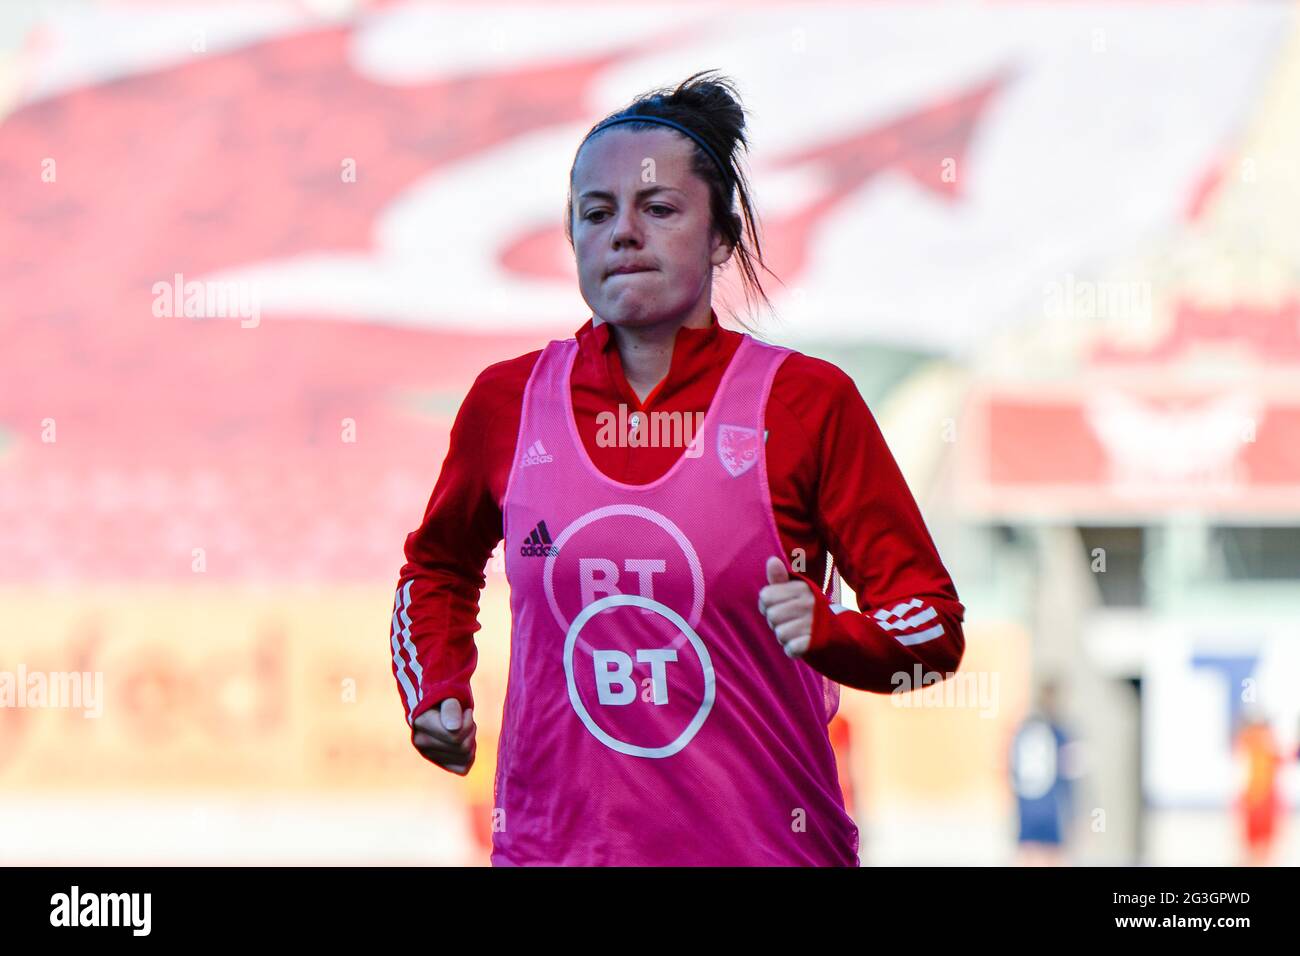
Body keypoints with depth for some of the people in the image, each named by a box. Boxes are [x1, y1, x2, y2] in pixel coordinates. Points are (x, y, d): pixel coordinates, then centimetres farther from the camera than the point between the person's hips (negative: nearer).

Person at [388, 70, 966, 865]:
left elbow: (936, 627, -3)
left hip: (763, 845, -2)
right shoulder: (507, 401, 3)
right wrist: (434, 693, 8)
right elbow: (438, 565, 24)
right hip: (553, 843, 2)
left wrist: (828, 629, -21)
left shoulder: (806, 402, -5)